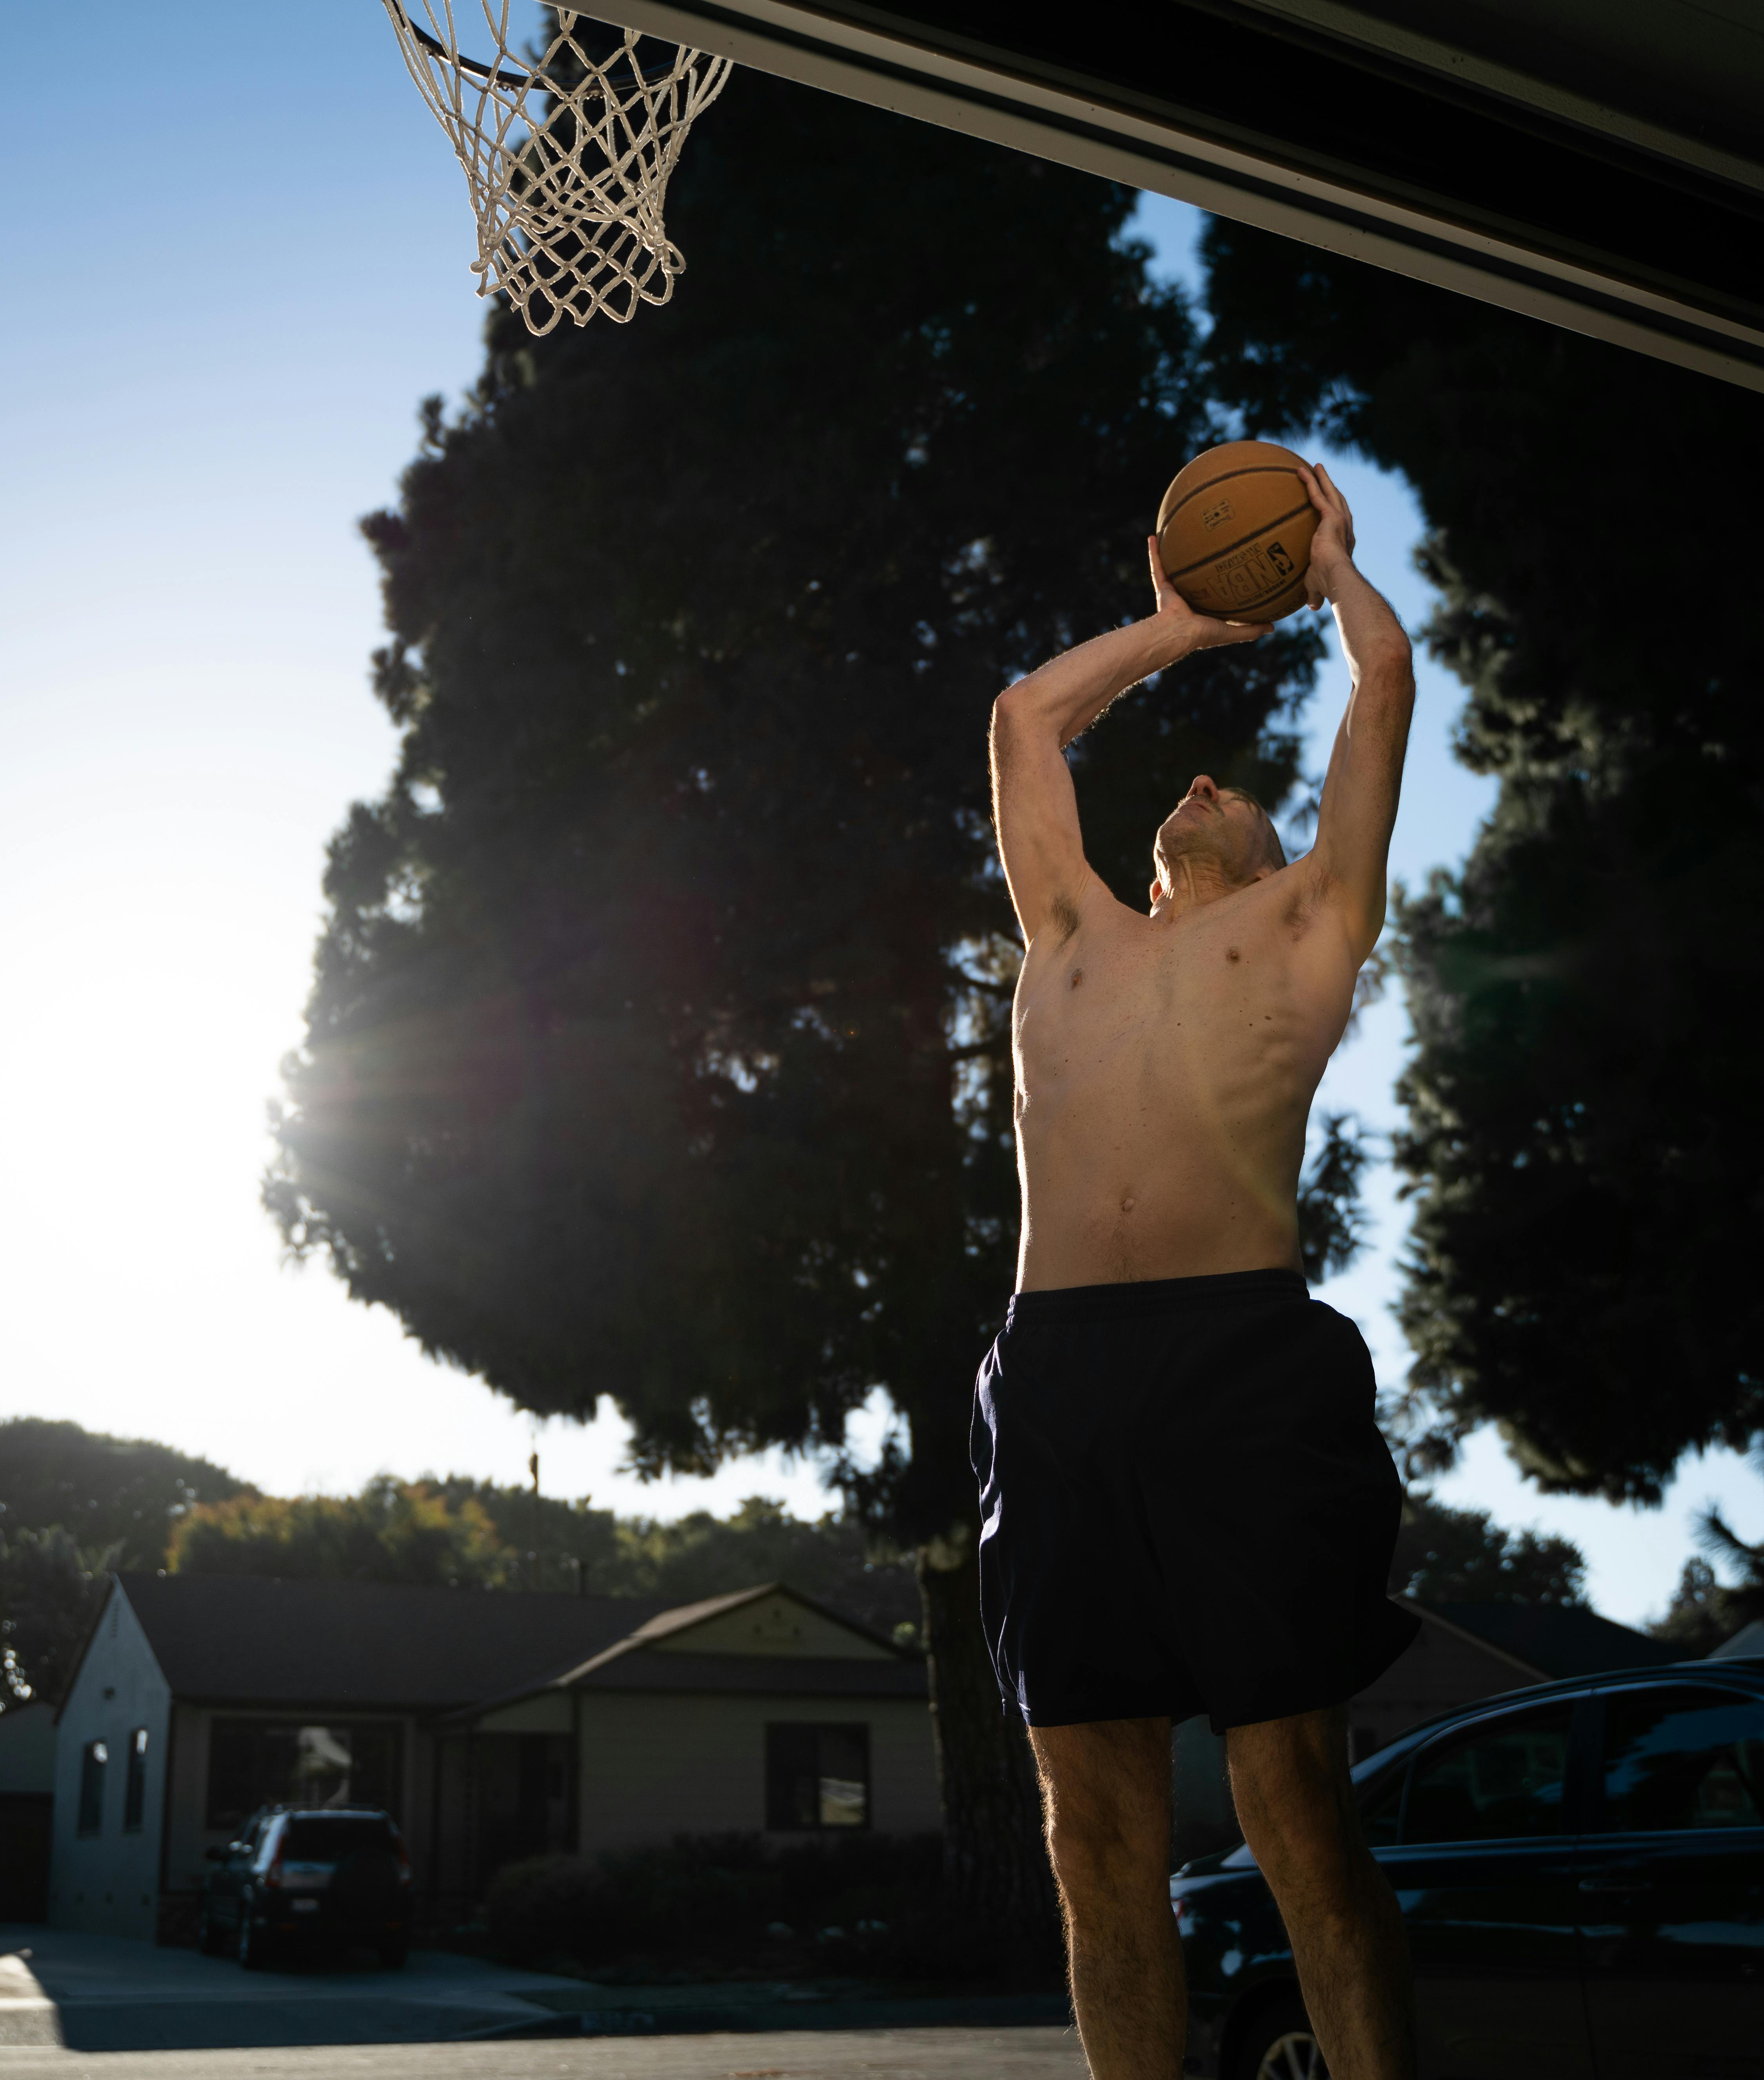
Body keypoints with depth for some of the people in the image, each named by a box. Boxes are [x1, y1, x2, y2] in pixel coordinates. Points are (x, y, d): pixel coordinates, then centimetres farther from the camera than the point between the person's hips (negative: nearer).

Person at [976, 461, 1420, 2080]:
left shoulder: (1306, 920, 21)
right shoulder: (1074, 932, 28)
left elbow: (1387, 682, 25)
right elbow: (1027, 715, 39)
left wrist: (1332, 559, 43)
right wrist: (1186, 626, 50)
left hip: (1245, 1357, -3)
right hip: (1056, 1370, 3)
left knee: (1297, 1806, -6)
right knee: (1098, 1824, 2)